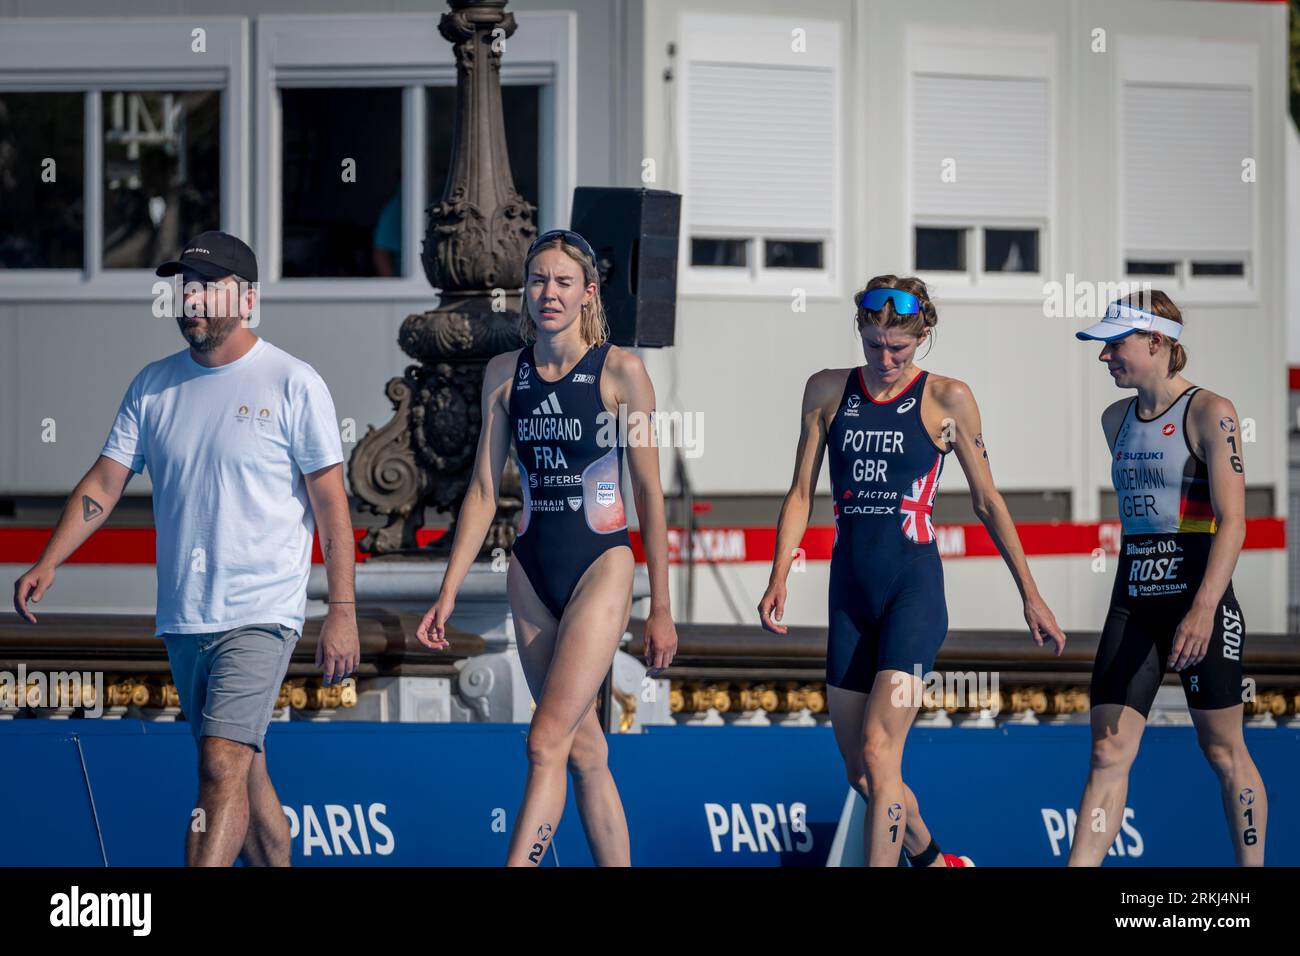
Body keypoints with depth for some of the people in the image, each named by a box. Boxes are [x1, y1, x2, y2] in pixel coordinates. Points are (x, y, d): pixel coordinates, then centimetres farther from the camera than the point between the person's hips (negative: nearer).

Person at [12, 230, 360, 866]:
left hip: (260, 615, -5)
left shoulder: (293, 384, -5)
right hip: (181, 620, 6)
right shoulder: (153, 385, 9)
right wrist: (48, 563, -5)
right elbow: (104, 483, 8)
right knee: (244, 773, 11)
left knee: (223, 767, -18)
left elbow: (330, 501, -5)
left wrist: (342, 611, -9)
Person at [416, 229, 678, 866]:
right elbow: (484, 490, 9)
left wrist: (660, 607, -3)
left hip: (601, 568, -5)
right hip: (532, 573, 5)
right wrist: (449, 592, 4)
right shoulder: (504, 374, 6)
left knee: (547, 742, -15)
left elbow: (648, 491, -3)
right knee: (585, 750, 8)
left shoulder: (620, 371, -6)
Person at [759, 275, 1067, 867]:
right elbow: (802, 493, 11)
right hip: (850, 590, 4)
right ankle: (931, 861, 32)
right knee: (859, 771, 8)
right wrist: (779, 578, -2)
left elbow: (987, 501, 5)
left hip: (914, 587, -4)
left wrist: (1030, 595, 5)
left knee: (879, 753, -17)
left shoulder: (946, 399, -1)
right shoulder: (828, 391, 7)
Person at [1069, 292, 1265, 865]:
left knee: (1223, 752, 4)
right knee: (1107, 754, -3)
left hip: (1199, 603, -6)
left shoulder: (1209, 413, -11)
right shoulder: (1117, 419, 12)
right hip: (1132, 604, 6)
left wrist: (1202, 611, -28)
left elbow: (1232, 521, -17)